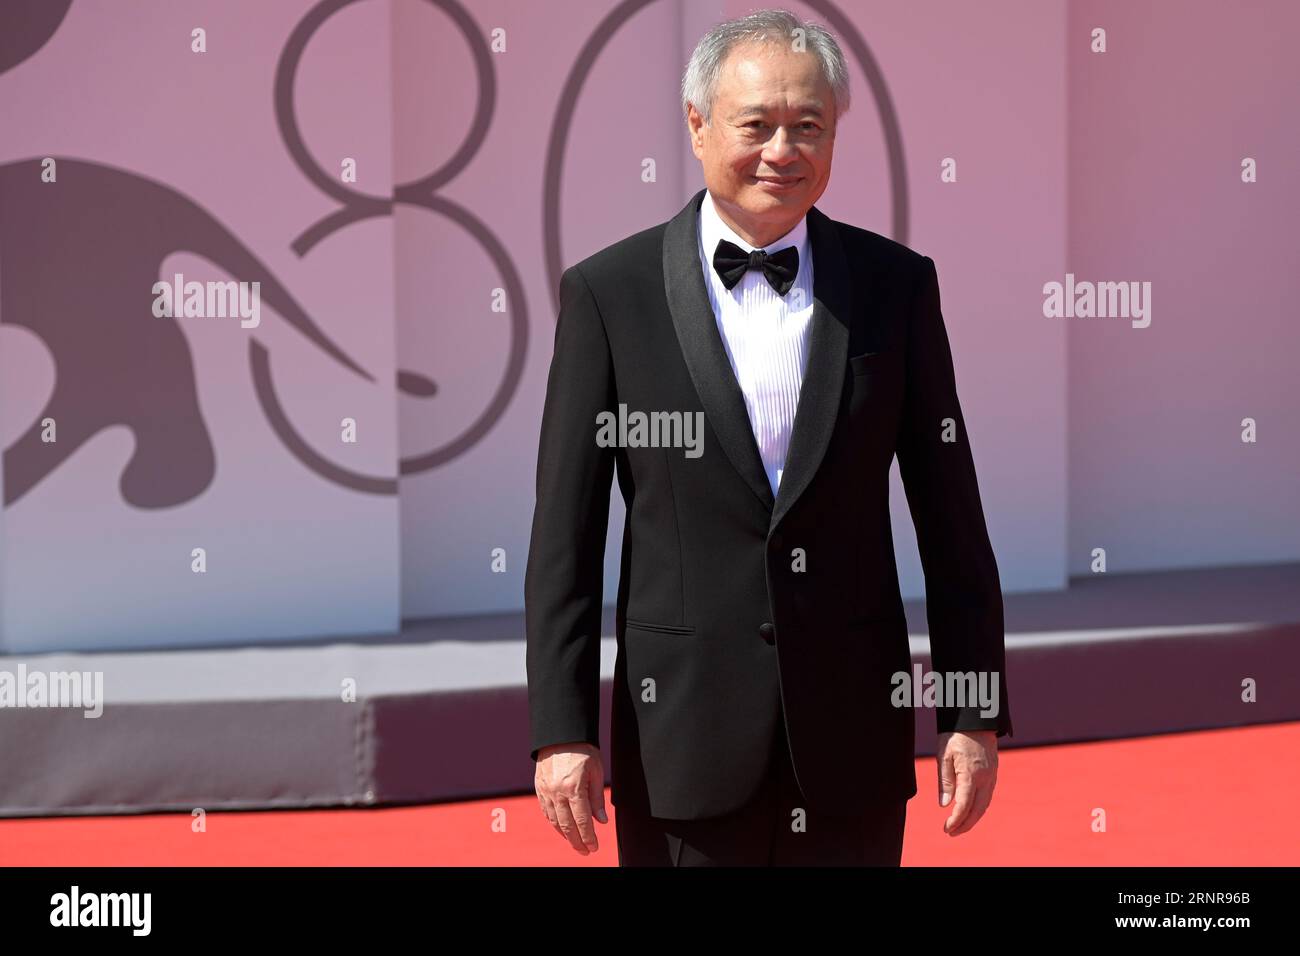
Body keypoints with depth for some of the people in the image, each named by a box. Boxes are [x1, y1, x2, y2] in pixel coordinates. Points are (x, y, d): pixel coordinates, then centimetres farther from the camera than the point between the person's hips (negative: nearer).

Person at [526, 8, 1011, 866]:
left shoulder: (896, 285, 4)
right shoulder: (609, 293, 0)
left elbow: (951, 519, 6)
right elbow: (565, 535, 0)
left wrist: (977, 714, 3)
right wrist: (562, 730, -6)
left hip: (854, 733, 1)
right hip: (684, 737, -1)